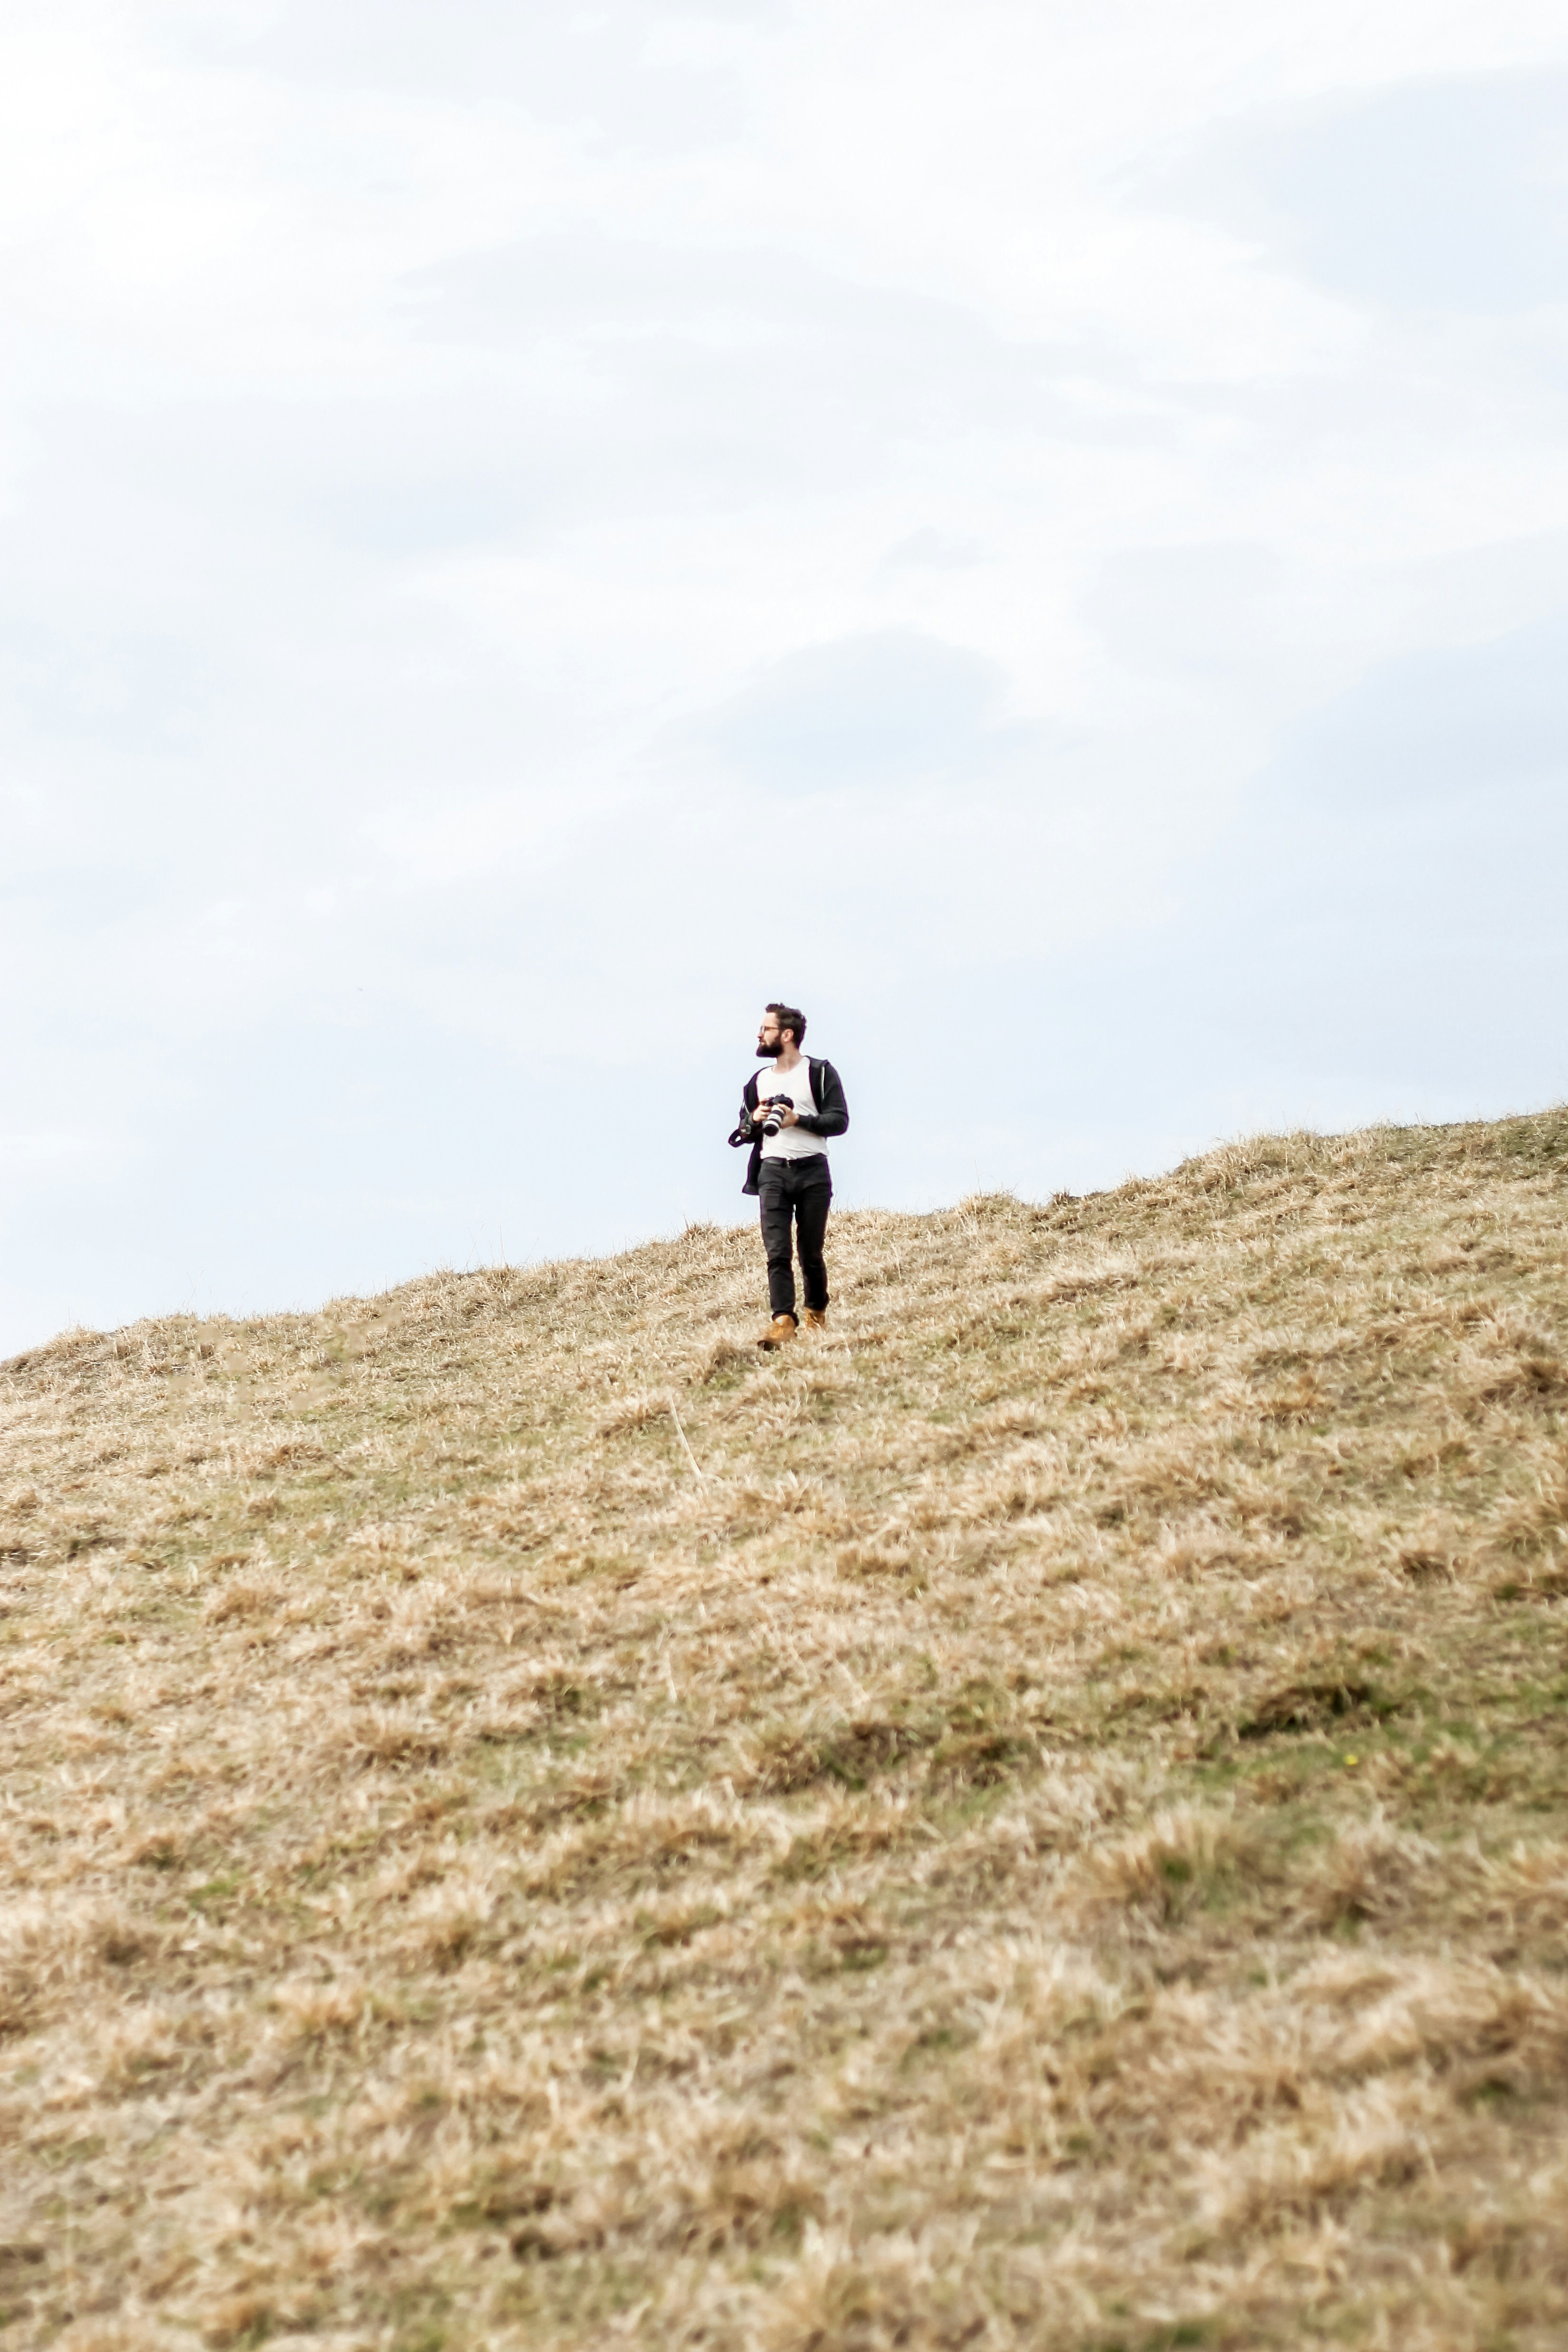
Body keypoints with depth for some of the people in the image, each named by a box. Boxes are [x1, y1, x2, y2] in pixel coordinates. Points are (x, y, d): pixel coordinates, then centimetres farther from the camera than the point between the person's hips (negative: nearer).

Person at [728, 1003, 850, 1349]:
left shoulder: (820, 1073, 3)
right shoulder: (758, 1080, 19)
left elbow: (839, 1120, -6)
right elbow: (742, 1133, 25)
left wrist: (799, 1119, -17)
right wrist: (755, 1121, 2)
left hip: (812, 1171, -3)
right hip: (773, 1171, 3)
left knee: (811, 1252, 4)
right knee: (777, 1252, -11)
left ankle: (816, 1313, 24)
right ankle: (783, 1321, -18)